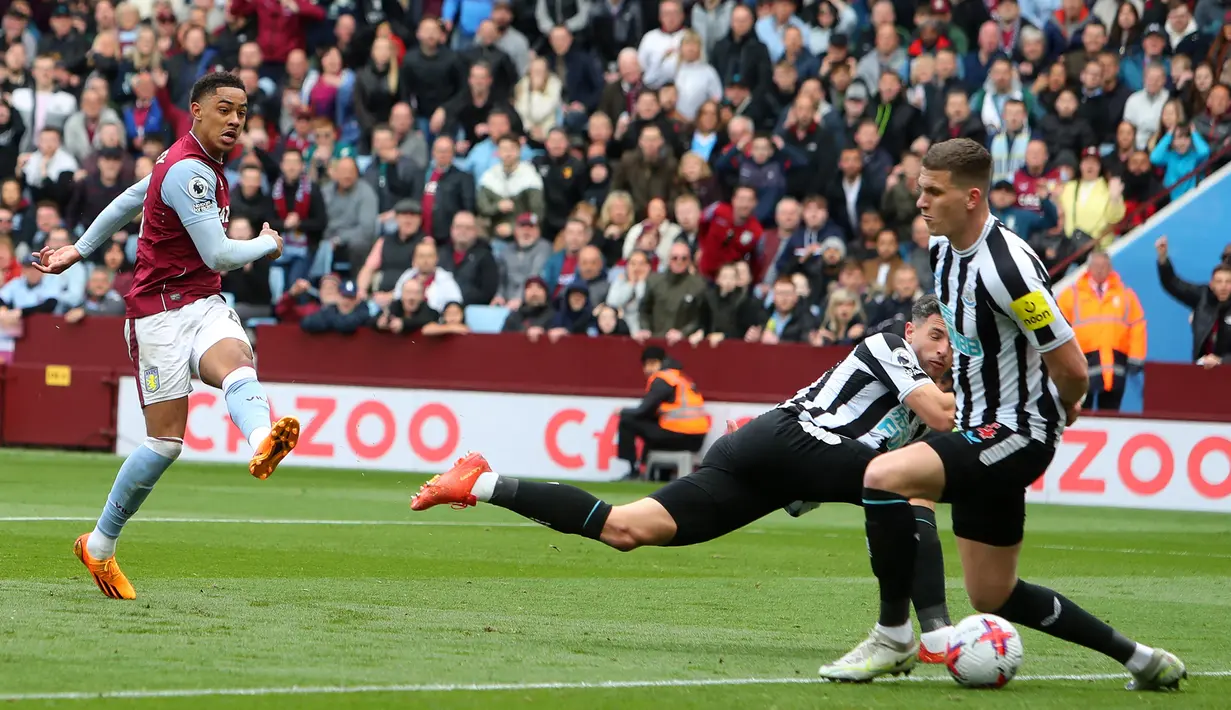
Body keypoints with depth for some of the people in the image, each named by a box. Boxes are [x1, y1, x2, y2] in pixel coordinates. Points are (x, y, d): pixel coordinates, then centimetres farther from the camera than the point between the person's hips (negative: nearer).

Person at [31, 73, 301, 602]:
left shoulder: (201, 165, 16)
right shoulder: (187, 171, -15)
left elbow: (127, 201, 28)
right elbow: (218, 255, -18)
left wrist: (78, 250, 38)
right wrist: (268, 245, 1)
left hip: (205, 307, 7)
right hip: (161, 313, -7)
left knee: (237, 366, -29)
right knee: (166, 442, -8)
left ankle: (263, 442, -64)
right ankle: (99, 545, 12)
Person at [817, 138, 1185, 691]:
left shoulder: (1006, 267, -25)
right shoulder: (943, 248, 3)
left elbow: (1070, 366, -20)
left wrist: (1064, 408, -1)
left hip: (1018, 435, -10)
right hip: (979, 430, 10)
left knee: (884, 476, -28)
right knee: (994, 598, 14)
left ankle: (893, 635, -14)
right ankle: (1141, 660, 27)